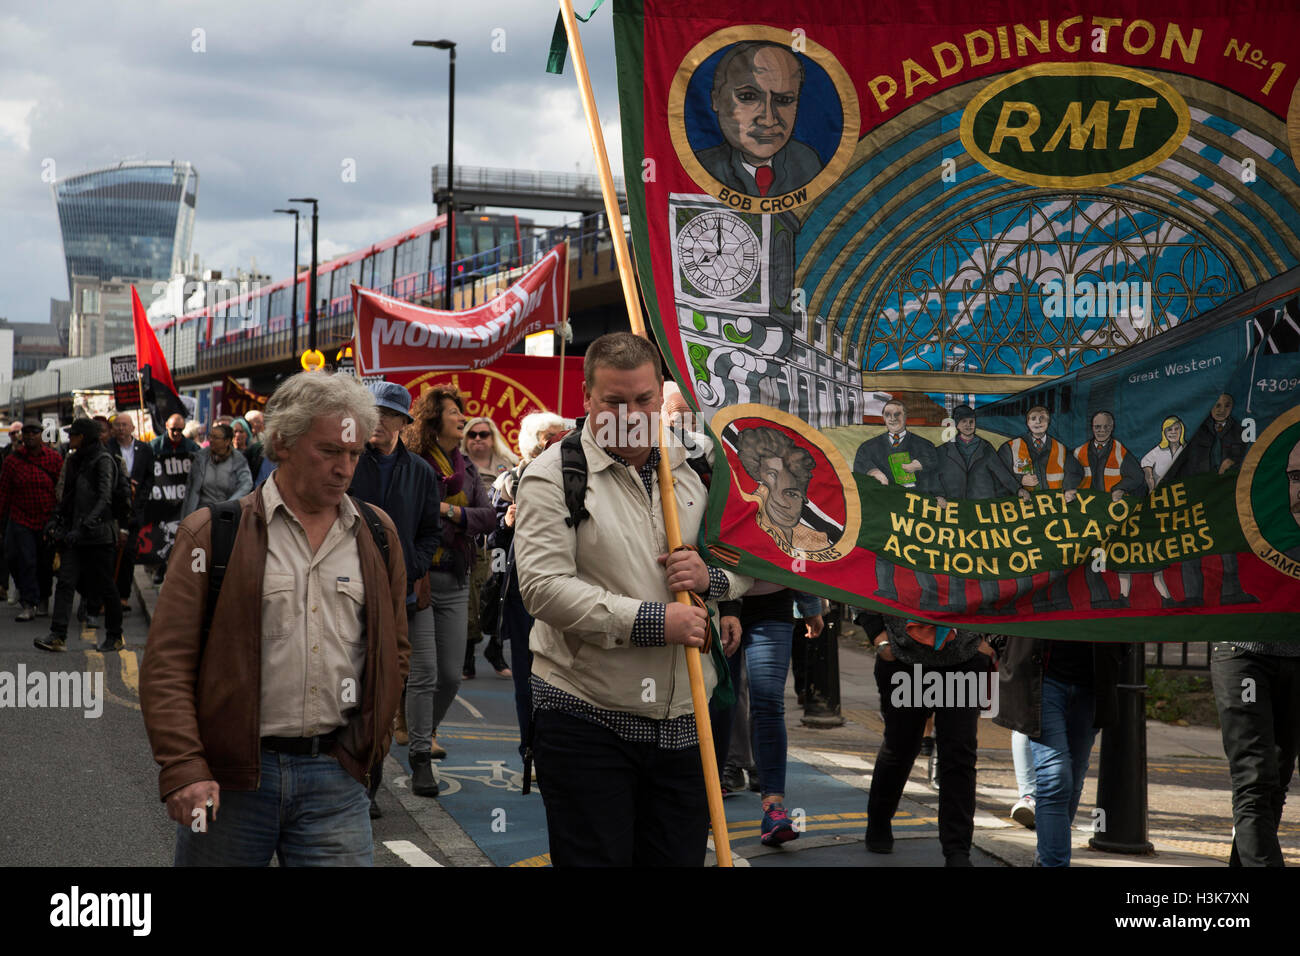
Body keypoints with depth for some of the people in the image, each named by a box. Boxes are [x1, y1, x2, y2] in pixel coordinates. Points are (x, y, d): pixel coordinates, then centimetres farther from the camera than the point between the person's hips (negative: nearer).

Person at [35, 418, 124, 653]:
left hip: (98, 533, -7)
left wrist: (85, 526, -27)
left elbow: (105, 498, -19)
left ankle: (115, 636, 16)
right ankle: (58, 636, -9)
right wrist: (59, 521, 14)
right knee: (66, 582, -4)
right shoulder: (75, 460, 14)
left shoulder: (103, 460, -10)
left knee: (105, 585, 3)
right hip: (74, 533, 7)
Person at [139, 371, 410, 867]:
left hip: (335, 777, 2)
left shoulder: (378, 535, 10)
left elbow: (394, 649, 21)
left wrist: (373, 739, 11)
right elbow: (167, 661, -4)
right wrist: (184, 768, -12)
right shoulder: (214, 533, -1)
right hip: (230, 778, -2)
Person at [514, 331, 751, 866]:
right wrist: (651, 621, -18)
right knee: (595, 859, 0)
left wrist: (711, 578, -6)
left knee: (680, 857, 10)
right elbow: (544, 587, -16)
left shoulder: (692, 469, 11)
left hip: (681, 718, 5)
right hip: (585, 716, -4)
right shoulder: (554, 473, -5)